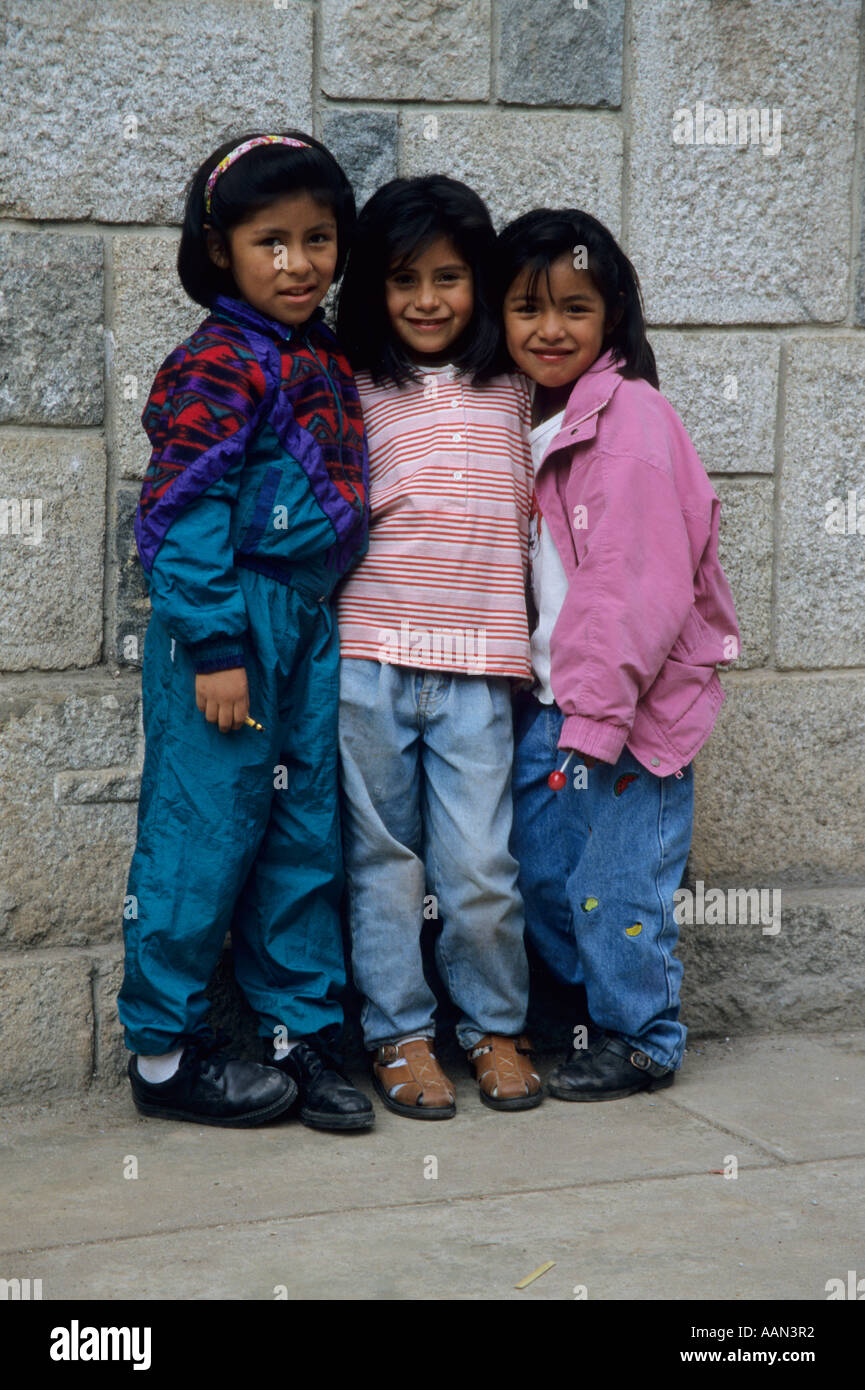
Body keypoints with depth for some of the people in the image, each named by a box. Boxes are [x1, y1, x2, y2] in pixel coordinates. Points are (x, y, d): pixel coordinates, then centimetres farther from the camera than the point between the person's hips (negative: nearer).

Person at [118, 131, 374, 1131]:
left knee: (306, 831, 11)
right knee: (204, 832, -1)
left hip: (309, 625, 8)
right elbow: (185, 512, -16)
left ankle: (301, 1033, 22)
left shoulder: (324, 361, 13)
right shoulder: (222, 365, -12)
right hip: (231, 624, -8)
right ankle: (166, 1052, 11)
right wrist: (217, 646, -20)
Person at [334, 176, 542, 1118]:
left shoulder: (507, 396, 12)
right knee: (384, 858, 6)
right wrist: (360, 515, -8)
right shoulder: (354, 395, 5)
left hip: (475, 667, 1)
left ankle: (494, 1026, 18)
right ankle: (399, 1033, 19)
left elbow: (526, 514, 17)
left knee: (479, 865, -3)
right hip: (367, 658, -1)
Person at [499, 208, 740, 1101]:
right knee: (538, 869, 14)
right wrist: (548, 700, 9)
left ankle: (641, 1040, 19)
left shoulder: (631, 416, -14)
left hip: (632, 699, -8)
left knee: (614, 884, 0)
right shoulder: (529, 424, 12)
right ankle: (589, 1018, 32)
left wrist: (598, 712, -22)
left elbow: (642, 582, -20)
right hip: (552, 695, 8)